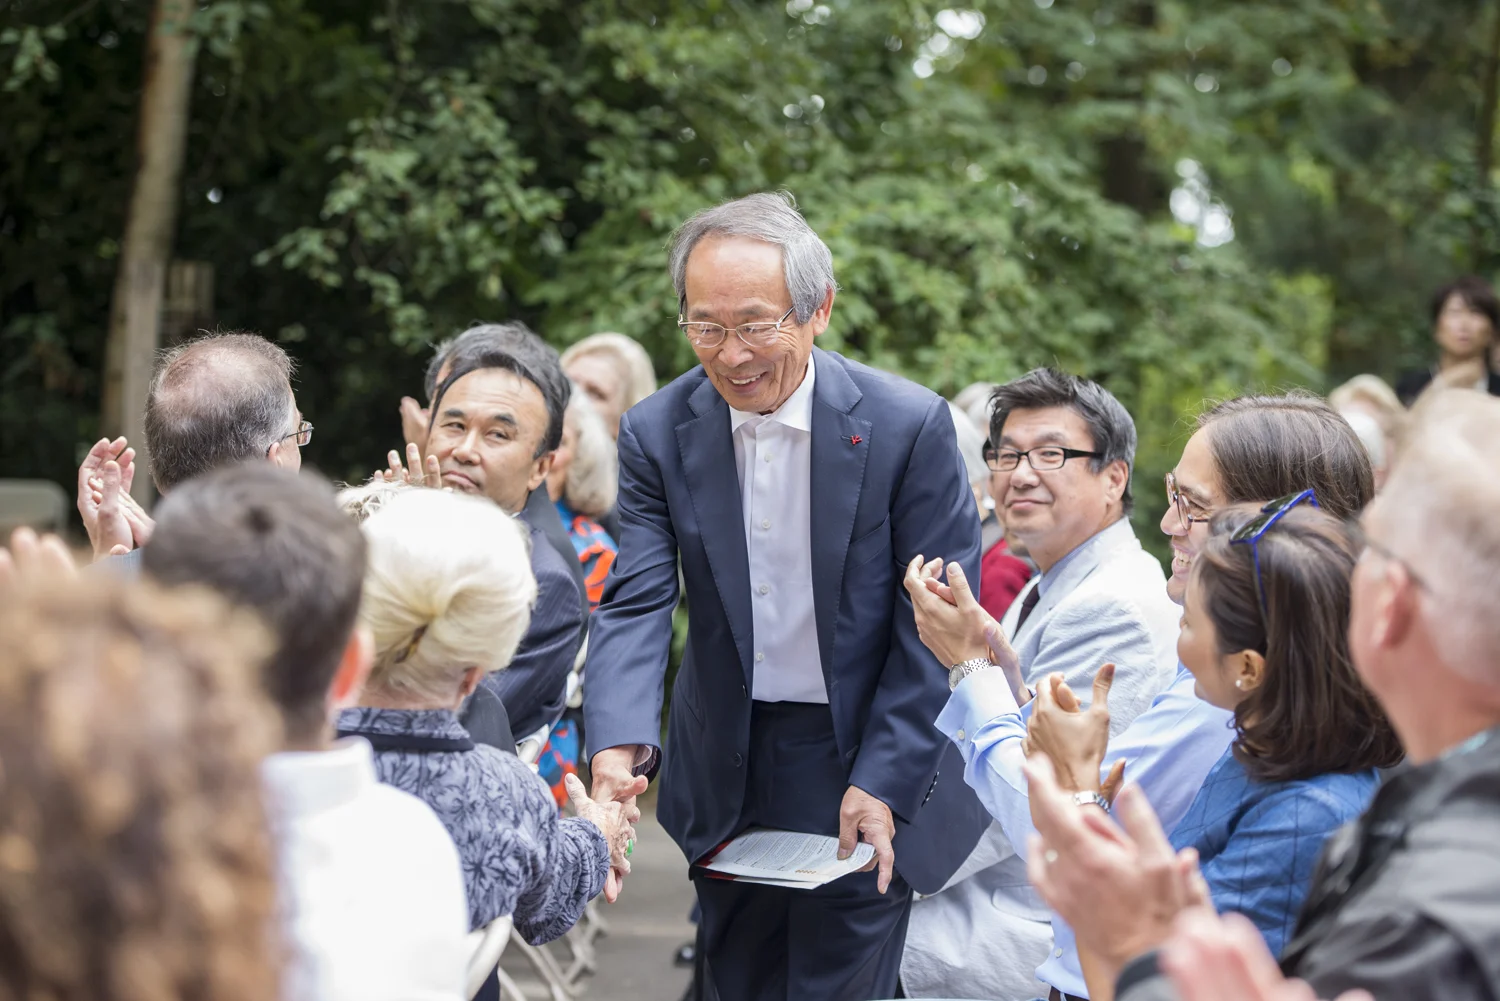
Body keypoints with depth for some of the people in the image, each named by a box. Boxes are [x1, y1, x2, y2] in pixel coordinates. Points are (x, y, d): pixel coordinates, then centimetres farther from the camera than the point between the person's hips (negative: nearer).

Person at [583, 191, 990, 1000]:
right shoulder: (658, 433, -7)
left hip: (861, 764, -3)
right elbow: (636, 603, -13)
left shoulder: (909, 426, -15)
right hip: (724, 778, 3)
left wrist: (882, 782, -15)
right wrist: (618, 747, -31)